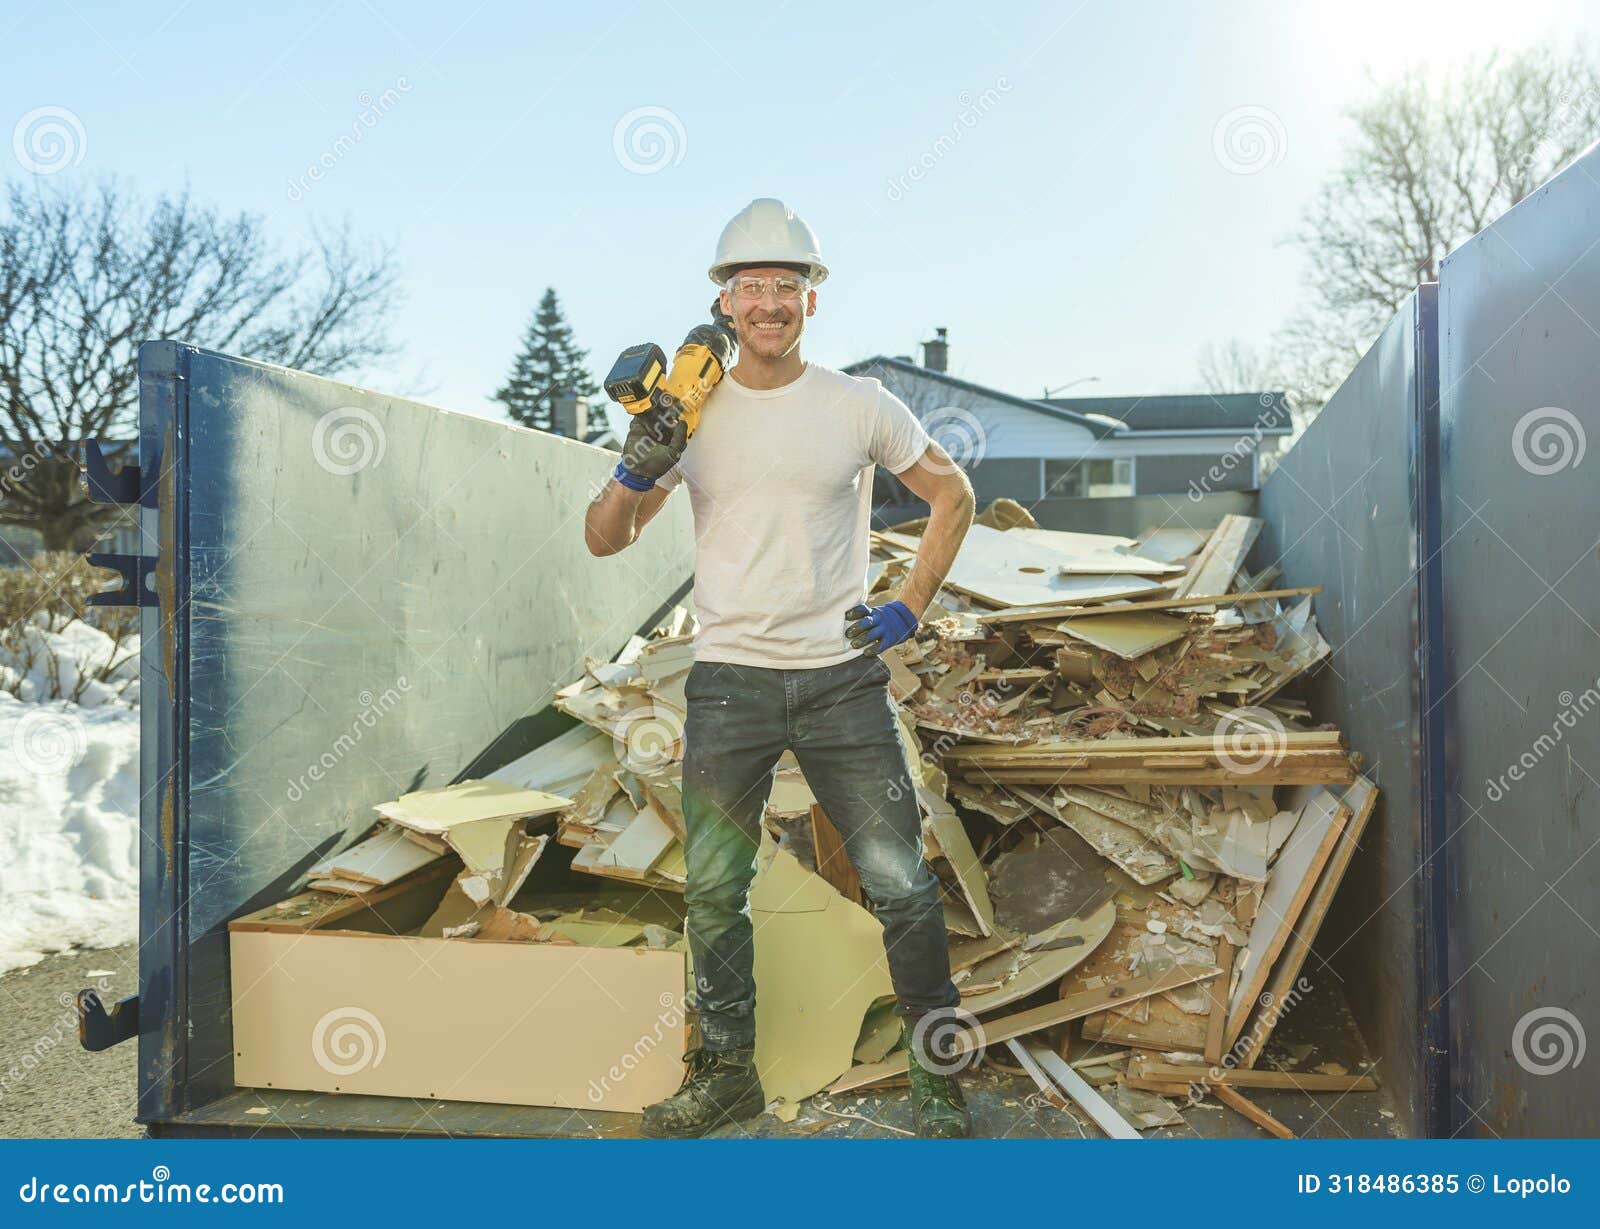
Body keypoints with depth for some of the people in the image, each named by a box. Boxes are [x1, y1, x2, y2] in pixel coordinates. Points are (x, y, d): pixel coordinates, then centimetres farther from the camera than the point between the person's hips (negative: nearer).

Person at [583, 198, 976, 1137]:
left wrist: (909, 609, 4)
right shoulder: (693, 412, 5)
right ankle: (729, 1071, 26)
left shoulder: (860, 406, 2)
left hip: (844, 677, -1)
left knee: (901, 882, 0)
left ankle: (941, 1078, 19)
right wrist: (636, 469, -14)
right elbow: (605, 539, 6)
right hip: (730, 680, 2)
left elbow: (954, 497, 13)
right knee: (714, 892, 7)